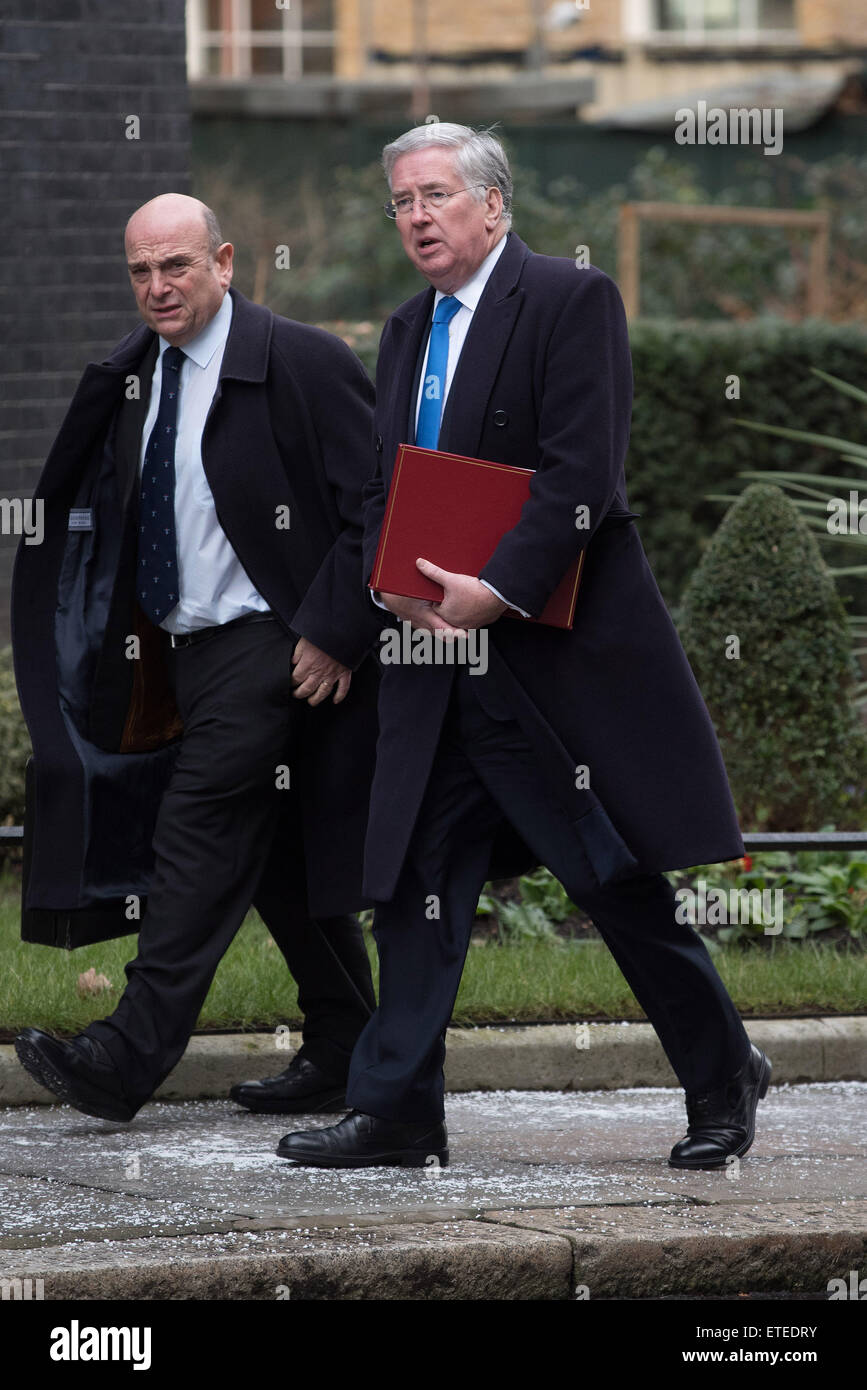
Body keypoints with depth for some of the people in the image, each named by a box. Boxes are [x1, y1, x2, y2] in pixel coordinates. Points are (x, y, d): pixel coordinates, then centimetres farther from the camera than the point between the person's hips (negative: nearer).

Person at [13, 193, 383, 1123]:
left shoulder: (302, 363, -11)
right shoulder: (130, 377, 10)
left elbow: (377, 507, -12)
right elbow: (98, 515, 21)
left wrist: (334, 633, -16)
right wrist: (145, 639, 12)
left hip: (271, 646, -8)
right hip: (184, 649, 8)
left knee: (199, 830, -15)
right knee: (279, 855, 12)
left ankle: (131, 1057, -19)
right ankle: (343, 1054, 19)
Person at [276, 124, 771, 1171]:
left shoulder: (570, 301, -8)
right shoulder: (407, 331, 16)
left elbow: (581, 474, -16)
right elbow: (380, 490, 17)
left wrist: (497, 592, -21)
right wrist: (398, 583, -3)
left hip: (557, 649, -7)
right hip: (438, 654, 7)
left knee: (618, 880, 0)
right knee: (418, 878, 2)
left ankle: (723, 1082, 15)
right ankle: (397, 1111, 5)